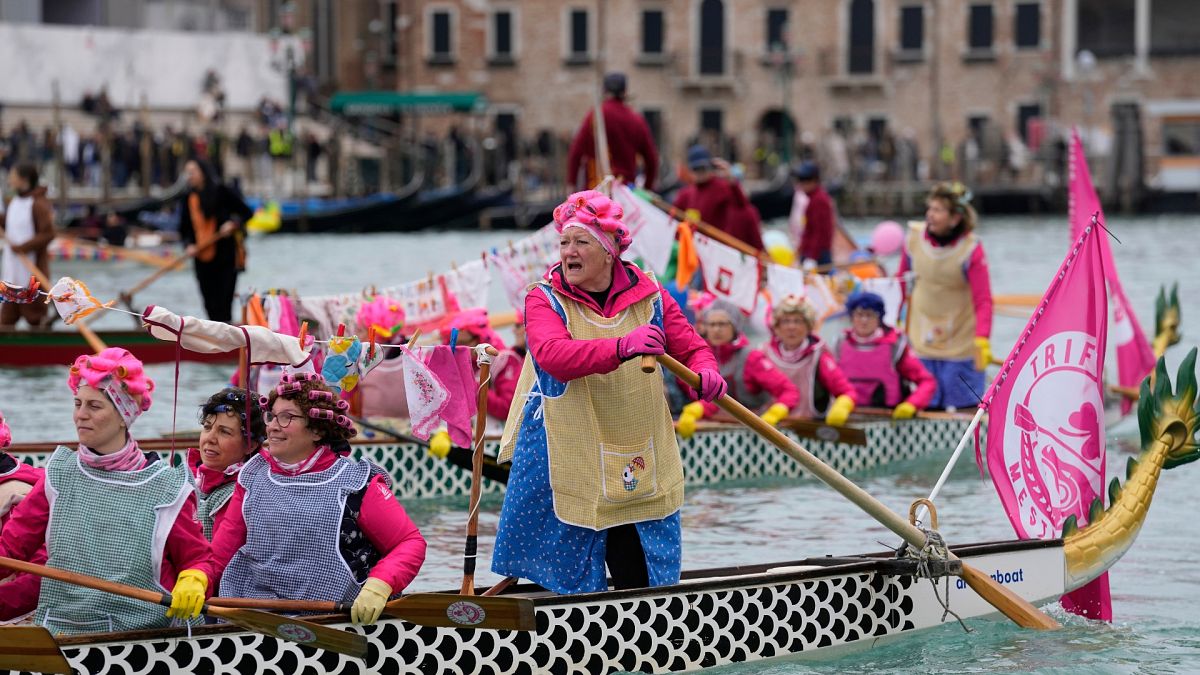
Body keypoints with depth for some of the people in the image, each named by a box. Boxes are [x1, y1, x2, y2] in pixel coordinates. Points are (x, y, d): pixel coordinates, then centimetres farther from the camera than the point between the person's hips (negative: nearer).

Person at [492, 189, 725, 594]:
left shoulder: (648, 296, 4)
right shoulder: (544, 299, -6)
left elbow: (692, 348, 10)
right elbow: (552, 355, -25)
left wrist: (705, 371, -15)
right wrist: (621, 347, -41)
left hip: (638, 464, 2)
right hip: (567, 460, -2)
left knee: (641, 579, 6)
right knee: (573, 582, 3)